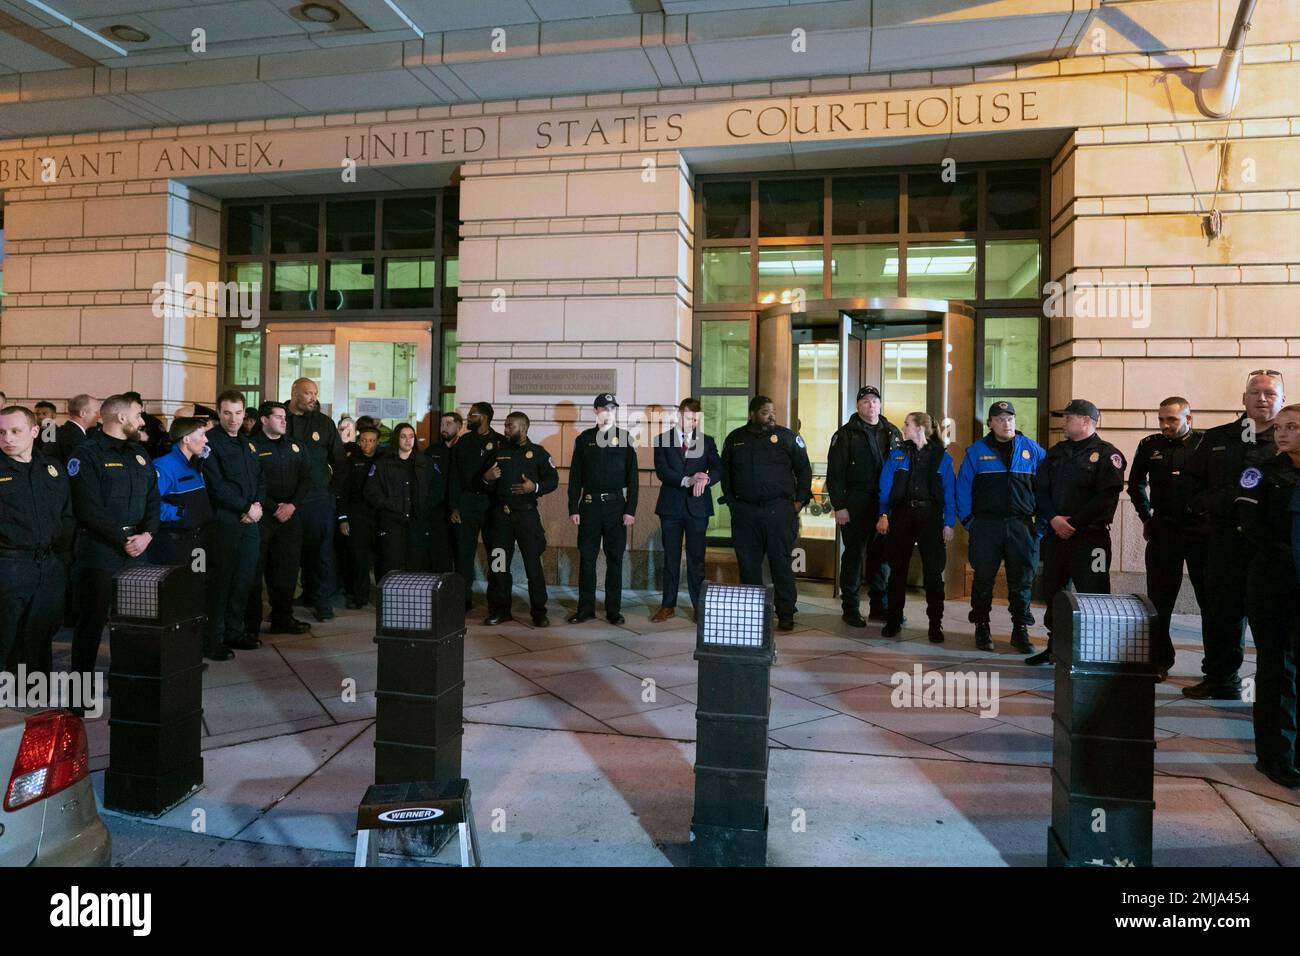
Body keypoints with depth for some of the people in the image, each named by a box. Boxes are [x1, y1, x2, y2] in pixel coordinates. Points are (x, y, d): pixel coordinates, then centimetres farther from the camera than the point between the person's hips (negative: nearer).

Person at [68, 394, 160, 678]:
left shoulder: (138, 452, 15)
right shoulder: (87, 454, -8)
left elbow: (153, 497, 11)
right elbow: (90, 508, -15)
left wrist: (147, 533, -6)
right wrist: (123, 541, -14)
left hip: (137, 547, 6)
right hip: (99, 550, -6)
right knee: (94, 617, -1)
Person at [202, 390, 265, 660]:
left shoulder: (247, 443, 17)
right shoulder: (210, 442, -6)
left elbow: (260, 478, 17)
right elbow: (217, 486, -14)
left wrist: (257, 505, -1)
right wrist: (246, 507, -12)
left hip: (250, 520, 7)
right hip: (224, 520, -7)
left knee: (245, 578, 10)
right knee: (220, 579, -3)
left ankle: (233, 631, 21)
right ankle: (212, 640, 3)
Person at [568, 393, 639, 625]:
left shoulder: (625, 438, 3)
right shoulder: (584, 438, 5)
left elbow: (632, 477, 1)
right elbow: (575, 476, 5)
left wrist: (630, 510, -5)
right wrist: (573, 508, -1)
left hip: (616, 504, 0)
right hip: (589, 504, 1)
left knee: (615, 559, 4)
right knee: (586, 558, 3)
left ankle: (613, 609, 12)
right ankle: (585, 608, 12)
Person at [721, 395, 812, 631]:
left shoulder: (786, 436, 4)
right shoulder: (735, 439, 10)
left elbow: (804, 469, 6)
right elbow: (725, 472, 17)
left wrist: (800, 500, 0)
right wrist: (731, 501, 9)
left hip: (779, 510, -2)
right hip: (744, 512, 2)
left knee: (781, 563, -2)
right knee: (748, 564, 6)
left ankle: (786, 614, 6)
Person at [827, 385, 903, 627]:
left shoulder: (892, 433, 13)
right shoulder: (845, 434, 1)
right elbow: (834, 473, -4)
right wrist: (839, 506, -11)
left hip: (884, 503, 4)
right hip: (855, 504, -4)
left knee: (881, 554, 9)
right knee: (853, 554, 1)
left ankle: (880, 606, 20)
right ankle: (851, 609, 9)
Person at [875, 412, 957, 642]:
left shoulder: (942, 457, 6)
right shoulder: (897, 455, 10)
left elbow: (949, 492, 4)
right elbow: (885, 487, 5)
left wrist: (949, 523, -4)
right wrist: (883, 515, -7)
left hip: (930, 516, -1)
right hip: (902, 514, 2)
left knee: (933, 571, 0)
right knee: (897, 569, 6)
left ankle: (935, 624, 8)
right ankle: (893, 620, 15)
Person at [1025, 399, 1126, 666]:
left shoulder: (1106, 454, -5)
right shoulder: (1057, 452, 15)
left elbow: (1107, 497, -14)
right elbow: (1040, 488, 9)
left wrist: (1074, 523, -16)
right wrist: (1053, 519, -7)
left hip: (1089, 537, -7)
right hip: (1056, 534, 7)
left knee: (1092, 594, -5)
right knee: (1052, 592, 13)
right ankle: (1054, 646, 26)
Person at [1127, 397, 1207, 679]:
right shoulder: (1150, 446, 6)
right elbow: (1135, 485, 19)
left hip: (1202, 532, -2)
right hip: (1163, 532, 3)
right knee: (1159, 601, 6)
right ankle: (1159, 660, 16)